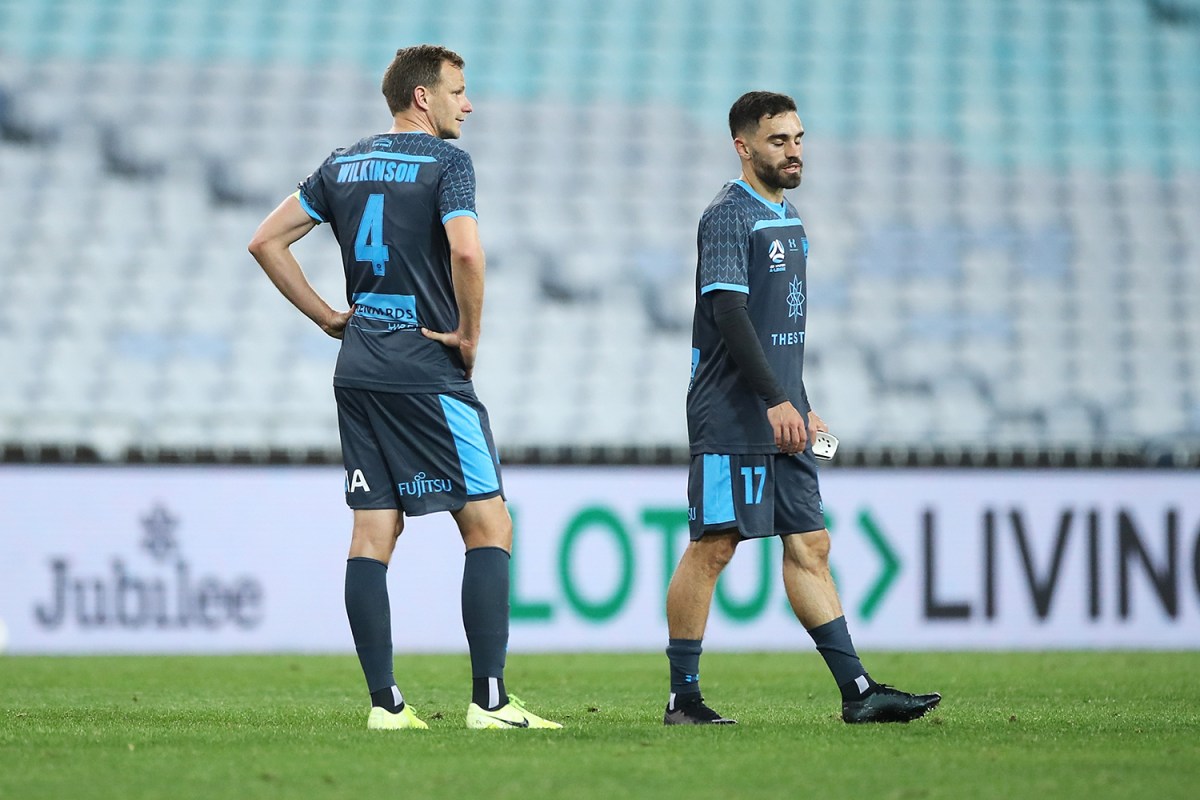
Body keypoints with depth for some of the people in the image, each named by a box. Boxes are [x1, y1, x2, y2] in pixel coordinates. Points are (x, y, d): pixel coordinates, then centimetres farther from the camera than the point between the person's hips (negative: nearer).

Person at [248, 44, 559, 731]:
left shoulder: (343, 166, 13)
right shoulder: (445, 162, -7)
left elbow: (267, 242, 15)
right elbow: (465, 250, -24)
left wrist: (330, 317, 16)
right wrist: (470, 335, -10)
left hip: (359, 371, 7)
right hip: (429, 374, -7)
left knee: (373, 533, 5)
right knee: (490, 525, -3)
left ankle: (385, 702, 2)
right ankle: (490, 700, -10)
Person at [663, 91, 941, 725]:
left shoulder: (787, 218, 19)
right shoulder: (729, 215, -10)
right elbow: (729, 314, -18)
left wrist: (802, 407, 23)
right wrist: (776, 400, -23)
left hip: (780, 420, 9)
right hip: (731, 421, -9)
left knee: (810, 546, 5)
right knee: (712, 547, -6)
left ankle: (857, 692, 3)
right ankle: (683, 698, 0)